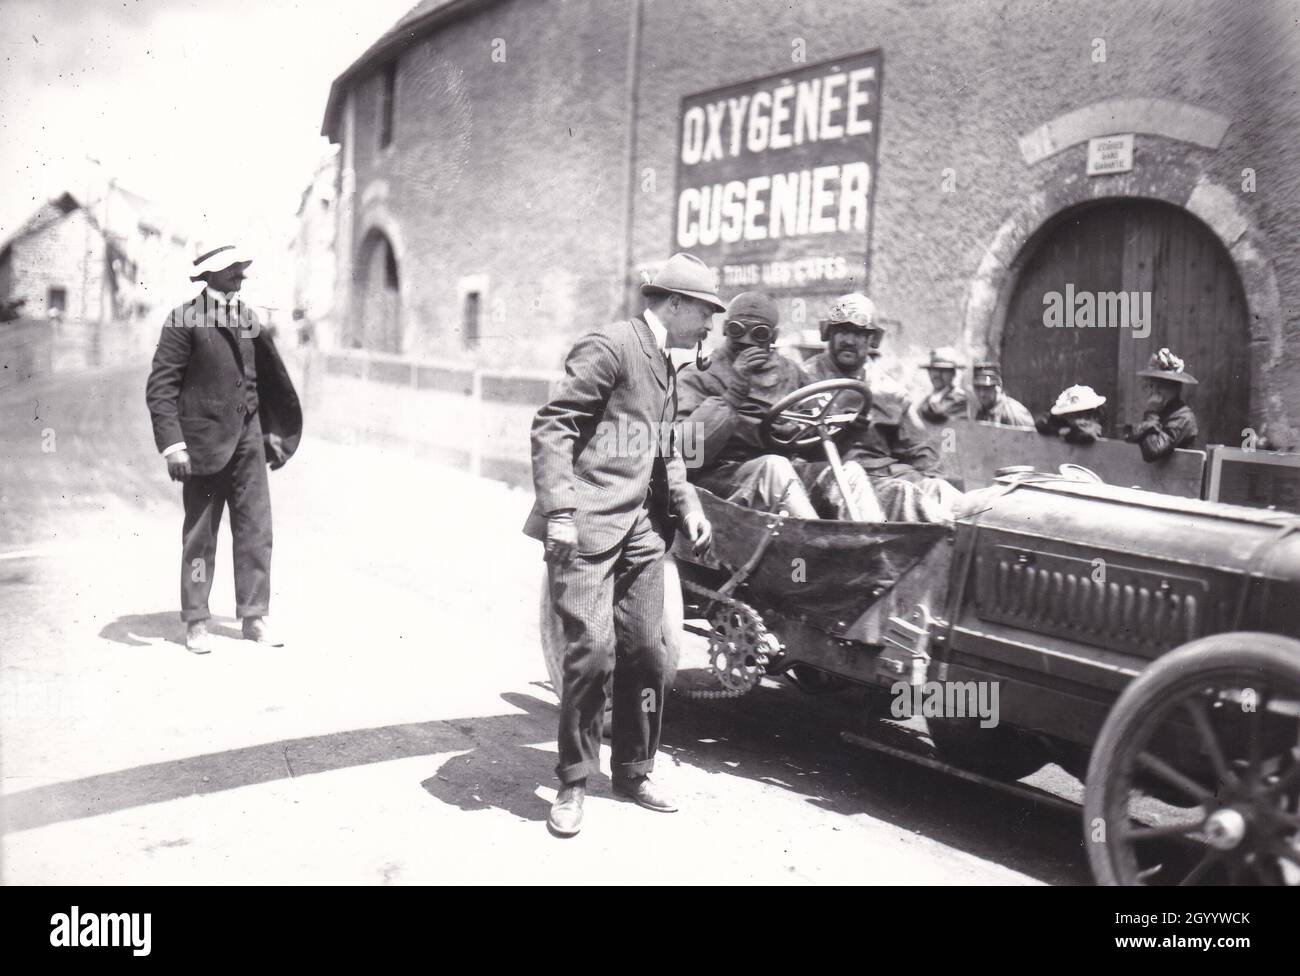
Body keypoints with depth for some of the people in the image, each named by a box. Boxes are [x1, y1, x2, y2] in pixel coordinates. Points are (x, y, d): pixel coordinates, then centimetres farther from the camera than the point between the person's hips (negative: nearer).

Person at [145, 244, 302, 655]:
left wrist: (271, 429, 18)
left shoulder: (249, 317, 10)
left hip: (248, 435, 5)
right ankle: (196, 622, 15)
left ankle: (254, 617, 13)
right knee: (200, 535, 4)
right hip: (204, 438, -5)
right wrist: (172, 443, -18)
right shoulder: (184, 320, -8)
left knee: (256, 530, 4)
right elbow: (160, 387, -11)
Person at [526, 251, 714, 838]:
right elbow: (550, 426, -14)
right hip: (588, 525, -8)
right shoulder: (610, 347, -8)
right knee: (592, 650, -11)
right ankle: (573, 783, 5)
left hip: (641, 527, 9)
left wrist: (688, 505, 16)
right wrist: (560, 510, -22)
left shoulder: (664, 363, 20)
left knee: (646, 652, 9)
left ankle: (633, 772, 25)